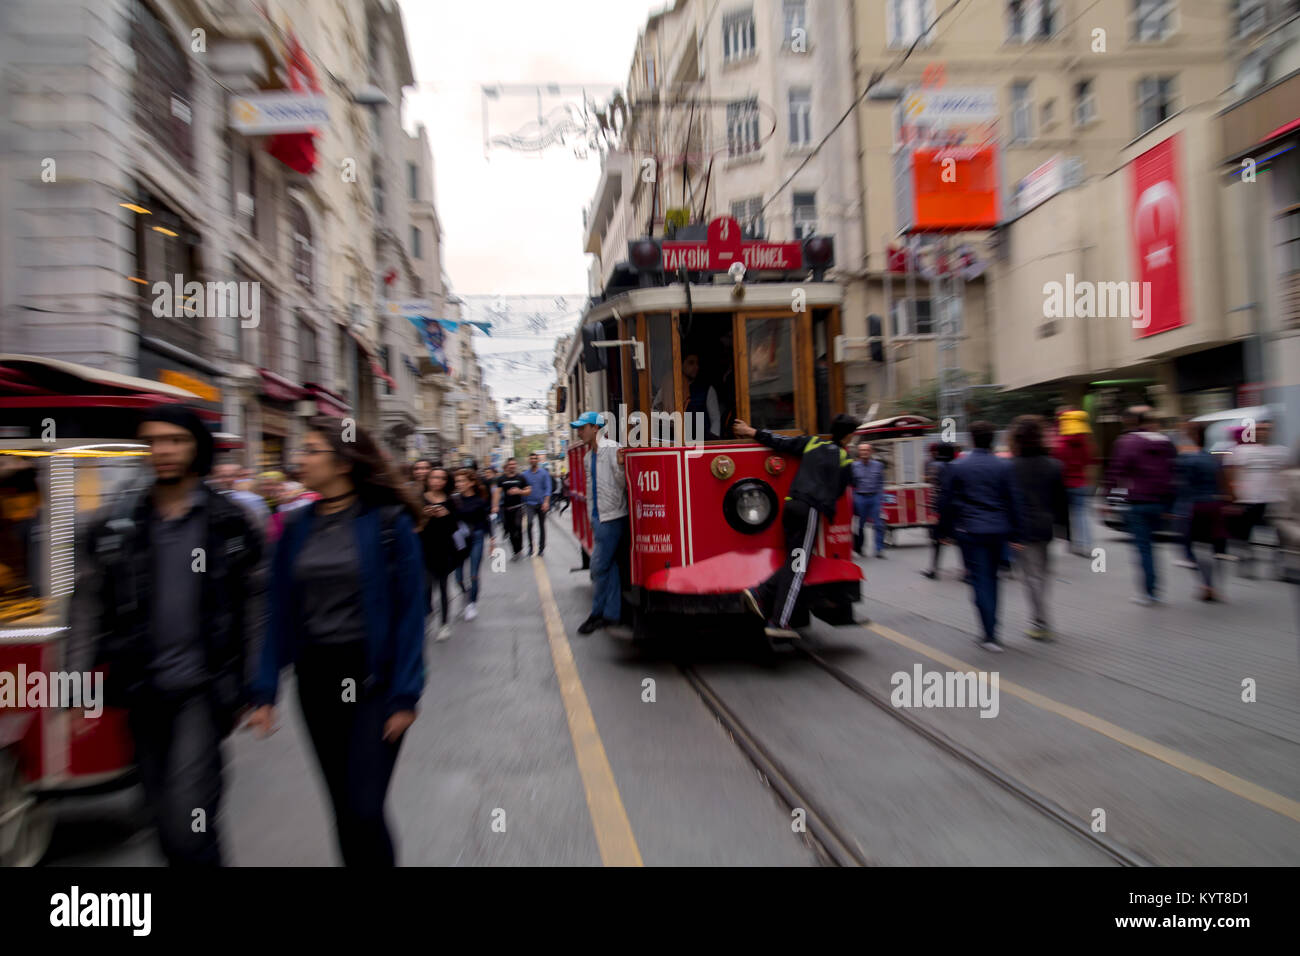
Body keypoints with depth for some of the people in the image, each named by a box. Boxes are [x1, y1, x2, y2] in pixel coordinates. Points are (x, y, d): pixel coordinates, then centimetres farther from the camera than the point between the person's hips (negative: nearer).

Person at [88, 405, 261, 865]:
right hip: (141, 689, 4)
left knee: (188, 822, -12)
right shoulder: (115, 524, 4)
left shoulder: (230, 522, -4)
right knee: (164, 819, 17)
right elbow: (101, 611, 10)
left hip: (202, 688, -4)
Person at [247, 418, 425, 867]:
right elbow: (281, 612, 8)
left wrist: (405, 695, -12)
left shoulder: (388, 520, -10)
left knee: (365, 810, -6)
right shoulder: (297, 526, 4)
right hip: (315, 678, 5)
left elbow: (409, 610, -10)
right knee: (343, 808, 15)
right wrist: (266, 691, 4)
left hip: (373, 676, -5)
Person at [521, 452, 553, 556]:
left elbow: (548, 488, -4)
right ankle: (530, 545, -9)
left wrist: (546, 502, -16)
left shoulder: (544, 473, 1)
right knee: (529, 523, -21)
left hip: (541, 503, 0)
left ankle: (541, 547, 20)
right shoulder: (525, 474, 4)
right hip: (529, 503, 0)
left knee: (542, 526, 9)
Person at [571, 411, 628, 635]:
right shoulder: (589, 457, 14)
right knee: (609, 566, 12)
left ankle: (597, 613, 7)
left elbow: (623, 485, -18)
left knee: (599, 566, -5)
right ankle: (611, 614, 19)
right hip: (599, 517, 9)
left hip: (612, 517, -9)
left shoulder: (611, 449, -13)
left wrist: (619, 465, -35)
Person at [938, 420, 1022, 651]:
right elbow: (1014, 501, 1)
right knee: (991, 578, 16)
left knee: (979, 580, 0)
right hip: (998, 530, 3)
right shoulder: (1005, 466, 0)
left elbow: (945, 501, -1)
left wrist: (946, 530, 9)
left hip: (969, 530, -2)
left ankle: (990, 635, -6)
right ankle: (990, 630, 24)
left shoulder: (956, 467, -4)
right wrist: (1014, 534, 7)